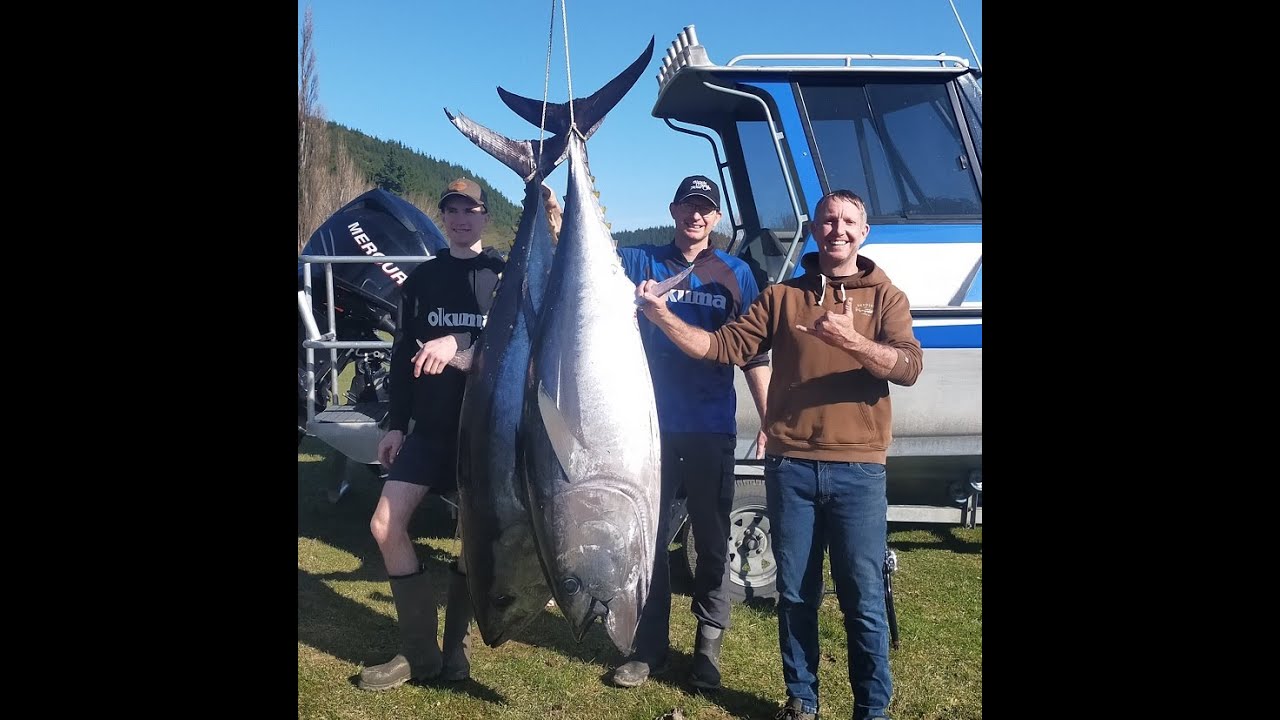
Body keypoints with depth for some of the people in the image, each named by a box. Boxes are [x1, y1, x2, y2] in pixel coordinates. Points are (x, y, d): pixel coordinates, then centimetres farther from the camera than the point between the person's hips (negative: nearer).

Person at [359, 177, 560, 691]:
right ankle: (420, 652, 5)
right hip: (431, 425, 3)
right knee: (386, 525, -6)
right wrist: (396, 423, 8)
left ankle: (456, 648, 20)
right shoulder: (421, 279, 11)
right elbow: (403, 355, 12)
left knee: (474, 537, 2)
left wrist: (459, 343, -31)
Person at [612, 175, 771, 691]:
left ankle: (709, 645, 25)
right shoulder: (643, 262, 6)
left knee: (711, 537, 9)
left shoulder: (735, 274, 6)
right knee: (649, 533, 7)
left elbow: (753, 354, 5)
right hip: (654, 423, 0)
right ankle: (649, 646, 21)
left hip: (712, 429, 0)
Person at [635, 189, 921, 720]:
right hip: (790, 467, 2)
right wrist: (663, 317, -6)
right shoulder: (782, 296, 11)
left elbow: (909, 366, -10)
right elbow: (725, 346, 4)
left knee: (863, 600, 2)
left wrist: (851, 342, -27)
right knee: (795, 594, 10)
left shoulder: (885, 297, 6)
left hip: (856, 471, -1)